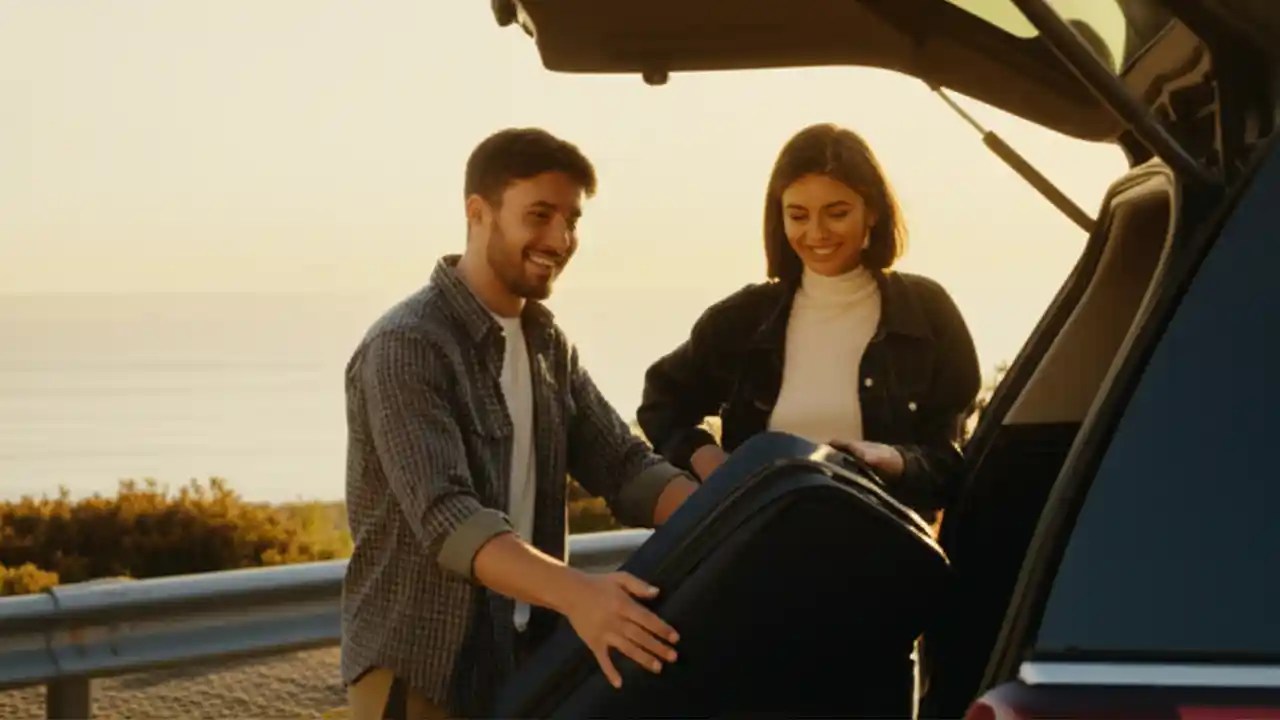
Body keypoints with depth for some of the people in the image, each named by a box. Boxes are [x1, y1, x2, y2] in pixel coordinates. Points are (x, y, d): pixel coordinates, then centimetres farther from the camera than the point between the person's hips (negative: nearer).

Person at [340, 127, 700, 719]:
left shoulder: (547, 344, 10)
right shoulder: (406, 346, -16)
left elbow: (623, 465, 3)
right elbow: (446, 515, -27)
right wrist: (575, 593, -43)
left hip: (524, 660, 7)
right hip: (419, 667, -7)